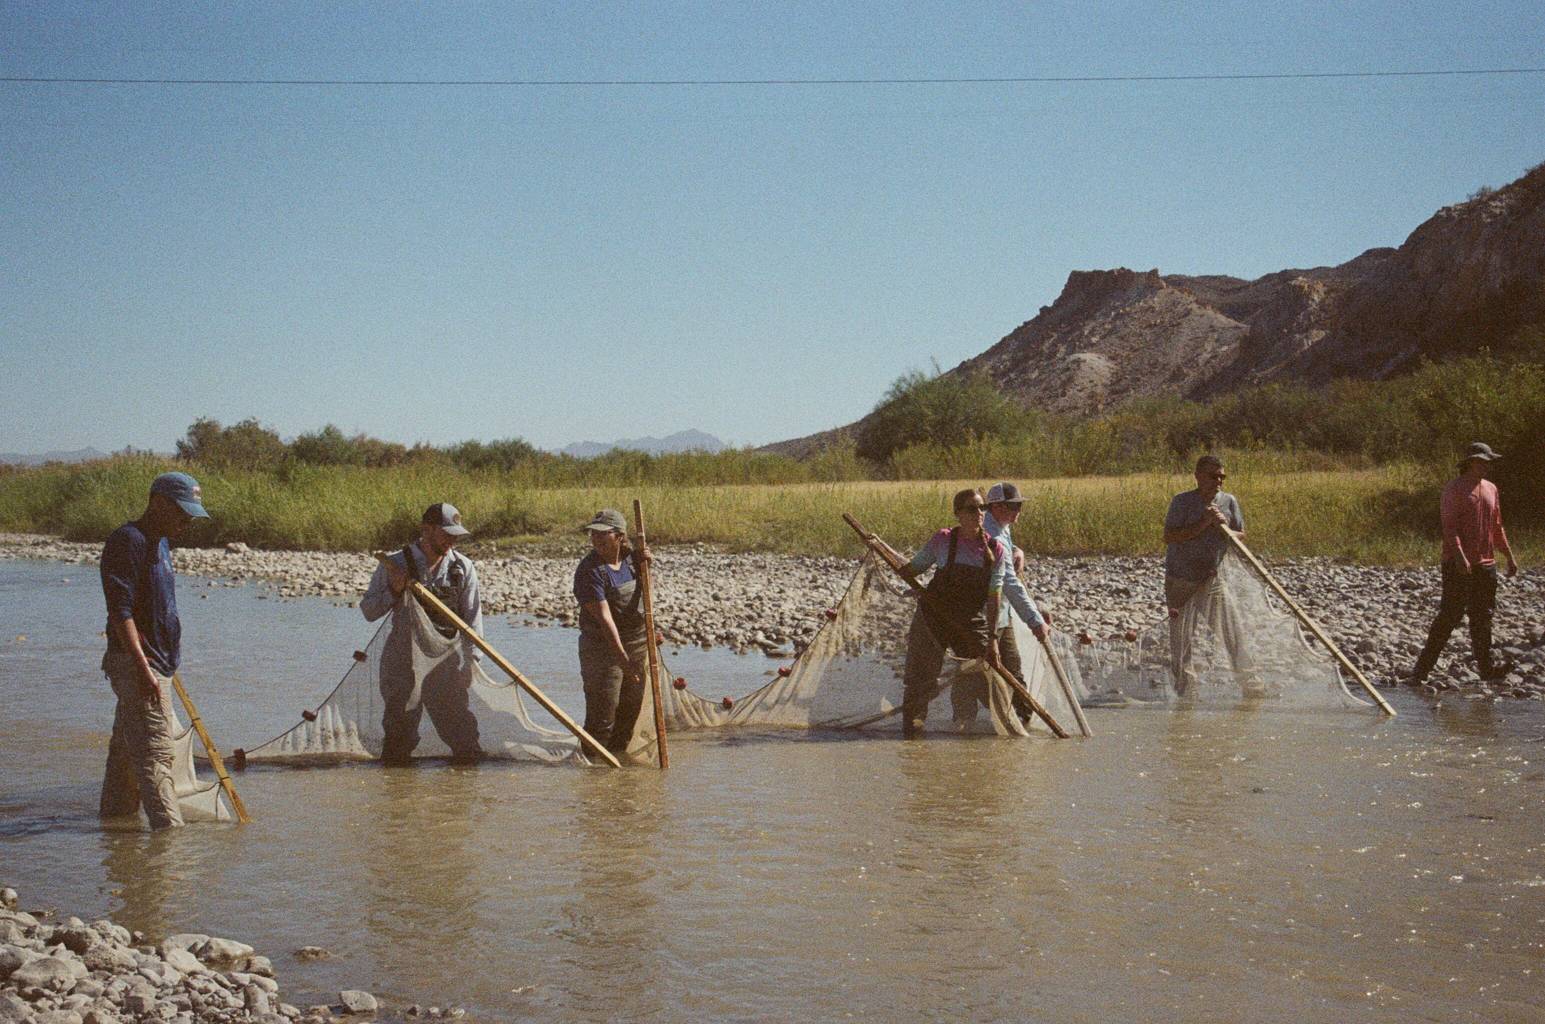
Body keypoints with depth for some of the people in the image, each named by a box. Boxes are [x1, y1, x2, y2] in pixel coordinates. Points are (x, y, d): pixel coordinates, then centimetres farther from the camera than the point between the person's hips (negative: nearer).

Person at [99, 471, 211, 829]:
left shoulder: (159, 543, 16)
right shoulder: (127, 541, -15)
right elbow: (120, 611, -22)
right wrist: (143, 669, -27)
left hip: (154, 664, 10)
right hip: (135, 665, -10)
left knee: (126, 748, 16)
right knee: (155, 753, -13)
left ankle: (114, 815, 25)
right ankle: (170, 829, -15)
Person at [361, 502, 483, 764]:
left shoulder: (463, 567, 2)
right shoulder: (394, 565, -2)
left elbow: (472, 618, 2)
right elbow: (368, 612, 2)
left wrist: (472, 660, -7)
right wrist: (393, 591, -15)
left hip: (446, 663, 1)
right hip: (402, 663, -1)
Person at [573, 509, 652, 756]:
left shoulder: (628, 558, 3)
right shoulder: (589, 571, -19)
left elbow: (644, 593, 21)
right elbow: (604, 617, -27)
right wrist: (622, 658, -33)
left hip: (636, 645, 7)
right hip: (602, 649, -7)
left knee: (630, 709, 16)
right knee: (601, 716, -5)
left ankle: (619, 754, 29)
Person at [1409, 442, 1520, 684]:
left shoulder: (1491, 489, 14)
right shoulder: (1454, 489, -9)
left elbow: (1497, 527, 21)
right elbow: (1449, 527, -17)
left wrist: (1510, 556, 19)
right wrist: (1460, 557, -27)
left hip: (1486, 564, 7)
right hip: (1459, 565, -7)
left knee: (1483, 616, 11)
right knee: (1450, 615, -8)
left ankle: (1486, 666, 16)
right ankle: (1424, 665, -3)